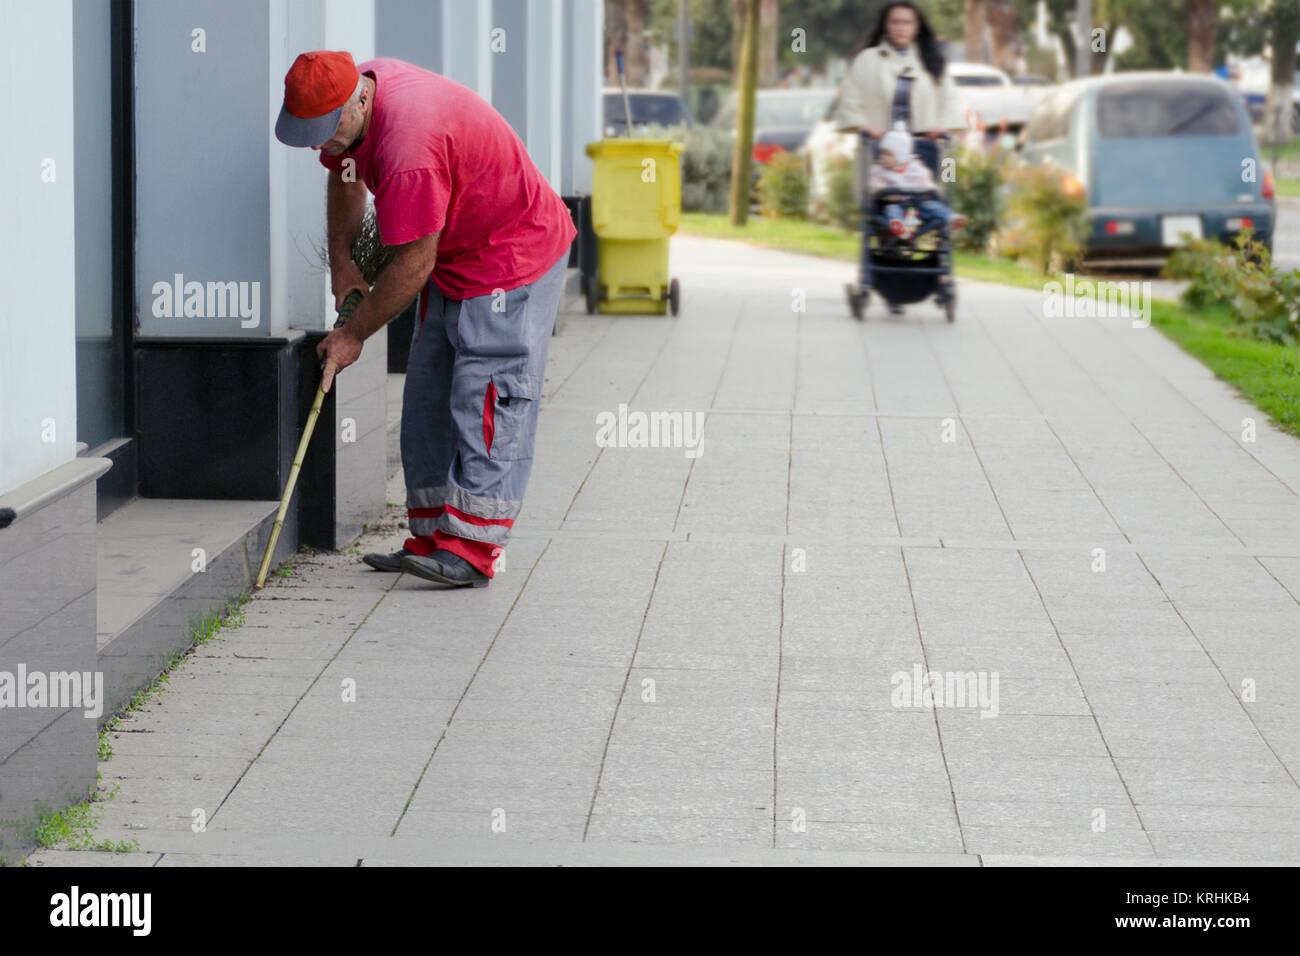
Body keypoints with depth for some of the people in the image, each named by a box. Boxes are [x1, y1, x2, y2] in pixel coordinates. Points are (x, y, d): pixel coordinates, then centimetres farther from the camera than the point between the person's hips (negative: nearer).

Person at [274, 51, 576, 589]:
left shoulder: (407, 149, -35)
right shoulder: (357, 89, -5)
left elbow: (413, 265, -28)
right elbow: (346, 177, 18)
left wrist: (354, 334, -17)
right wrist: (341, 260, 11)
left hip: (513, 258, -10)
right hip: (454, 257, 10)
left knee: (486, 395, -15)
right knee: (428, 397, 8)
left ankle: (470, 553, -19)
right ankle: (432, 539, 12)